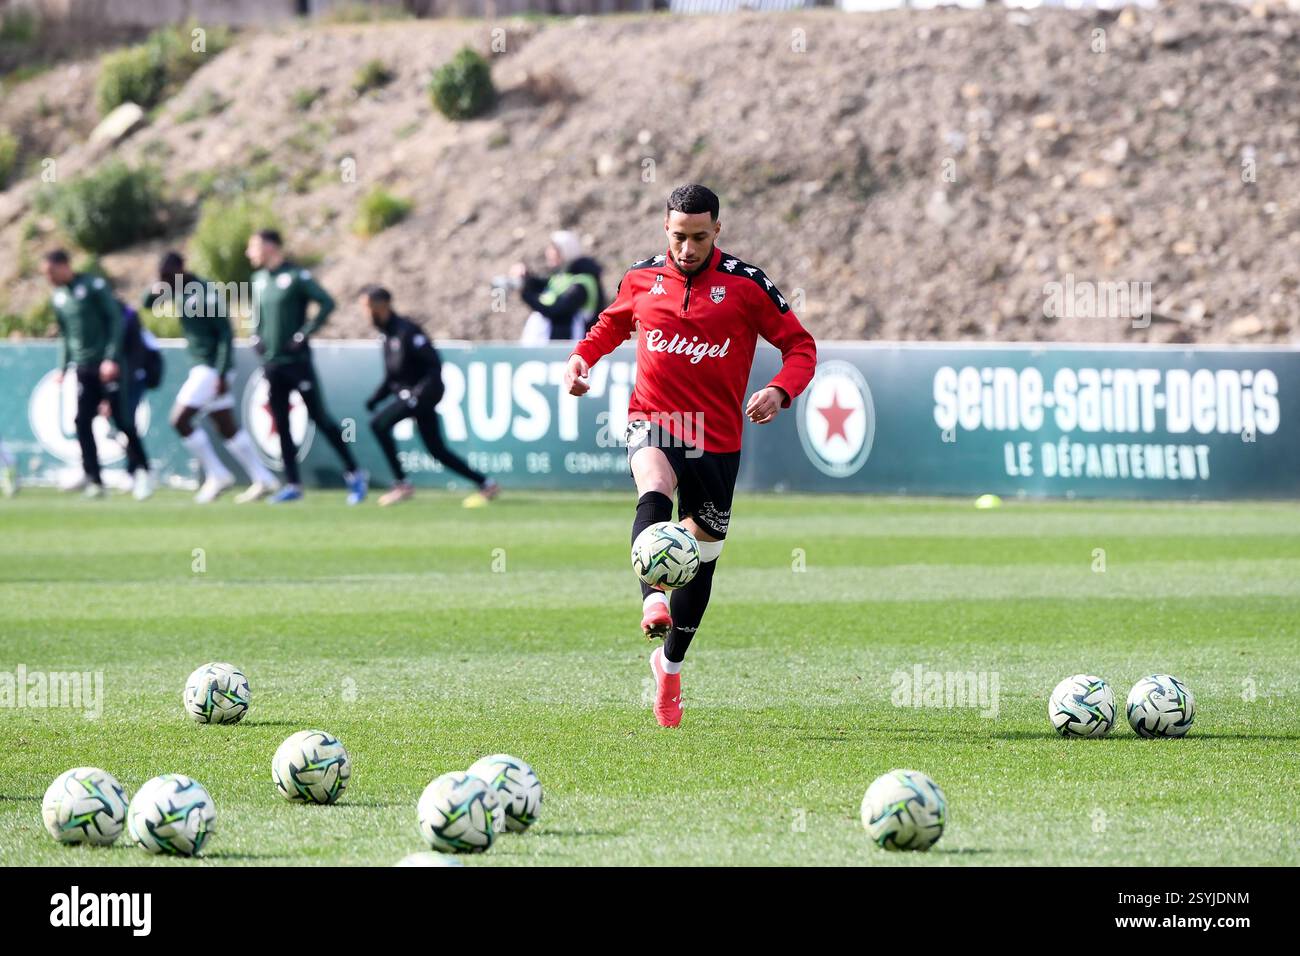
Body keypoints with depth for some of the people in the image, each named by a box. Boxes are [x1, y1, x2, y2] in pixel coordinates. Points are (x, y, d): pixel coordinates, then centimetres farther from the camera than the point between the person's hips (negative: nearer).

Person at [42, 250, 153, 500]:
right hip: (84, 369, 6)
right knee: (82, 422, -3)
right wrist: (62, 368, 14)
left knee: (122, 420, -7)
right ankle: (93, 480, 0)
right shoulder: (58, 297, 12)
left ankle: (141, 472, 2)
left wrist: (111, 358, -17)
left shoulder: (94, 286, -8)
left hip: (108, 365, -6)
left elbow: (115, 320, -10)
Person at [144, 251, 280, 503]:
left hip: (212, 368, -9)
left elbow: (225, 333, -17)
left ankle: (217, 475, -3)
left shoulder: (207, 293, -16)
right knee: (227, 428, 9)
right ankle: (264, 480, 11)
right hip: (199, 367, 9)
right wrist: (154, 291, -7)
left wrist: (222, 374, -21)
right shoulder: (178, 289, 9)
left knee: (180, 420, -11)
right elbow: (148, 303, 17)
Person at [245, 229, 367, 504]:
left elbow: (327, 303, -16)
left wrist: (305, 333, -18)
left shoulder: (296, 276, -10)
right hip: (271, 363, 7)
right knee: (281, 424, 6)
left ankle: (354, 474, 3)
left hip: (296, 360, -7)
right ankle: (292, 484, 10)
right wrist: (255, 337, 10)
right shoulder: (259, 280, 11)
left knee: (319, 417, -5)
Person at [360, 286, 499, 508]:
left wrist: (420, 394, -29)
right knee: (436, 450, 10)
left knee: (379, 424, -20)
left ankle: (402, 485, -15)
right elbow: (392, 376, 21)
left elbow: (434, 365, -20)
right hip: (408, 394, 9)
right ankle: (486, 484, 17)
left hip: (424, 392, -9)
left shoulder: (406, 331, -16)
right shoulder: (387, 334, 12)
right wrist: (375, 399, 9)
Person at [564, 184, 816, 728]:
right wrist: (582, 357, 2)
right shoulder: (641, 279, 3)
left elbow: (800, 345, -1)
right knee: (654, 493, -35)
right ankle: (653, 601, -53)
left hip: (717, 435, 0)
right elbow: (611, 326, 23)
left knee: (702, 553, 9)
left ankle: (670, 662, 29)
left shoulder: (746, 285, -5)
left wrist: (780, 391, -20)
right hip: (653, 420, 0)